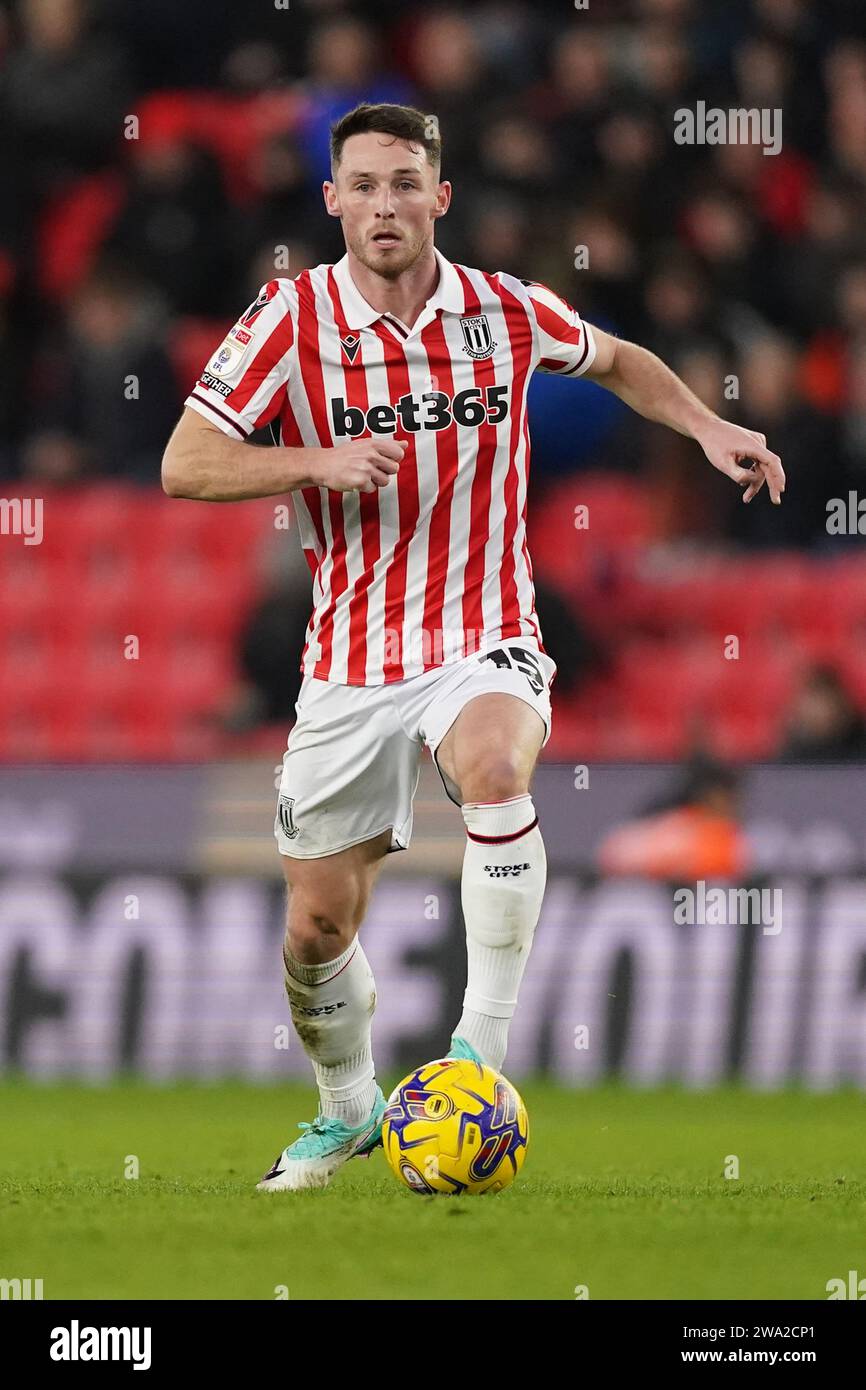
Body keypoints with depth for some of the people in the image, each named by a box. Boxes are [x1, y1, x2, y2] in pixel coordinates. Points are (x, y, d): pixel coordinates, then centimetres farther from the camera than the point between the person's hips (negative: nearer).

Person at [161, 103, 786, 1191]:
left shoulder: (508, 313, -1)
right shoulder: (294, 317, -6)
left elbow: (617, 362, 21)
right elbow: (184, 466, -11)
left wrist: (707, 427, 6)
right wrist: (322, 461, -24)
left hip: (484, 641, -1)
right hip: (348, 657, 1)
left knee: (493, 764, -36)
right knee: (317, 925, 5)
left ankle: (484, 1043, -28)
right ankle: (346, 1110, 34)